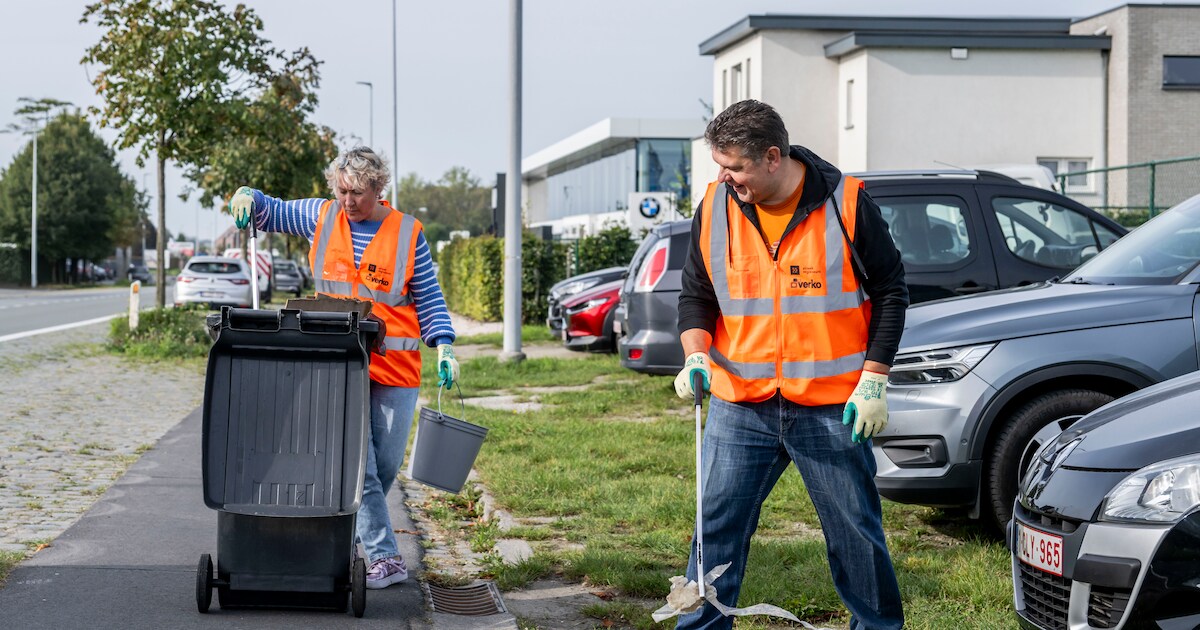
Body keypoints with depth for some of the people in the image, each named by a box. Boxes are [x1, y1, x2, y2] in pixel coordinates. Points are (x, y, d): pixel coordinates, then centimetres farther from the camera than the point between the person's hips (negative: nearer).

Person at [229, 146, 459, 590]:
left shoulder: (408, 233, 1)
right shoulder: (322, 218, 5)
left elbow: (428, 298, 6)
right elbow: (271, 213, 19)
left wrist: (444, 347, -4)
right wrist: (248, 197, -3)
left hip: (394, 367, 0)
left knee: (385, 466, 4)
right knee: (356, 466, -9)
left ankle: (343, 539, 24)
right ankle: (385, 557, -5)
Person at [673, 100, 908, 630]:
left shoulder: (846, 203, -7)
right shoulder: (714, 208, 2)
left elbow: (889, 294, 0)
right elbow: (696, 295, 12)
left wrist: (873, 381, -4)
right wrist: (696, 356, -6)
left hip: (831, 407, -2)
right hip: (738, 407, 2)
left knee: (856, 530, 7)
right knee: (716, 527, 3)